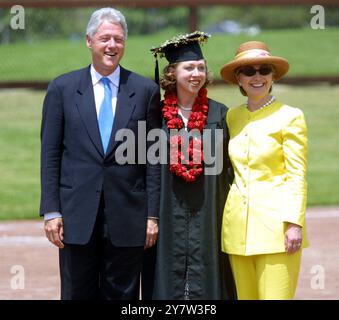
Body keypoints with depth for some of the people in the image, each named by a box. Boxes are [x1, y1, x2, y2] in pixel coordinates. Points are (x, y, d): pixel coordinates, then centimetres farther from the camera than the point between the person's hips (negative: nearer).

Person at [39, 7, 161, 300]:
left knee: (122, 296, 5)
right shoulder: (62, 88, 5)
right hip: (77, 216, 0)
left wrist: (152, 215, -1)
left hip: (127, 217, 0)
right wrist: (51, 211, -3)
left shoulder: (146, 90, 5)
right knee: (78, 294, 5)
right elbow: (50, 155, 4)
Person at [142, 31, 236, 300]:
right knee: (168, 284, 1)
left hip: (207, 216, 0)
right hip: (167, 216, 0)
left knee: (205, 285, 0)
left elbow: (227, 167, 6)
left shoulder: (218, 115, 5)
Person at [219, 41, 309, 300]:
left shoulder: (290, 117, -3)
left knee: (276, 295, -10)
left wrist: (294, 223, -14)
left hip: (275, 225, -5)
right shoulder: (233, 116, 13)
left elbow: (297, 175, -6)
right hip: (238, 226, 5)